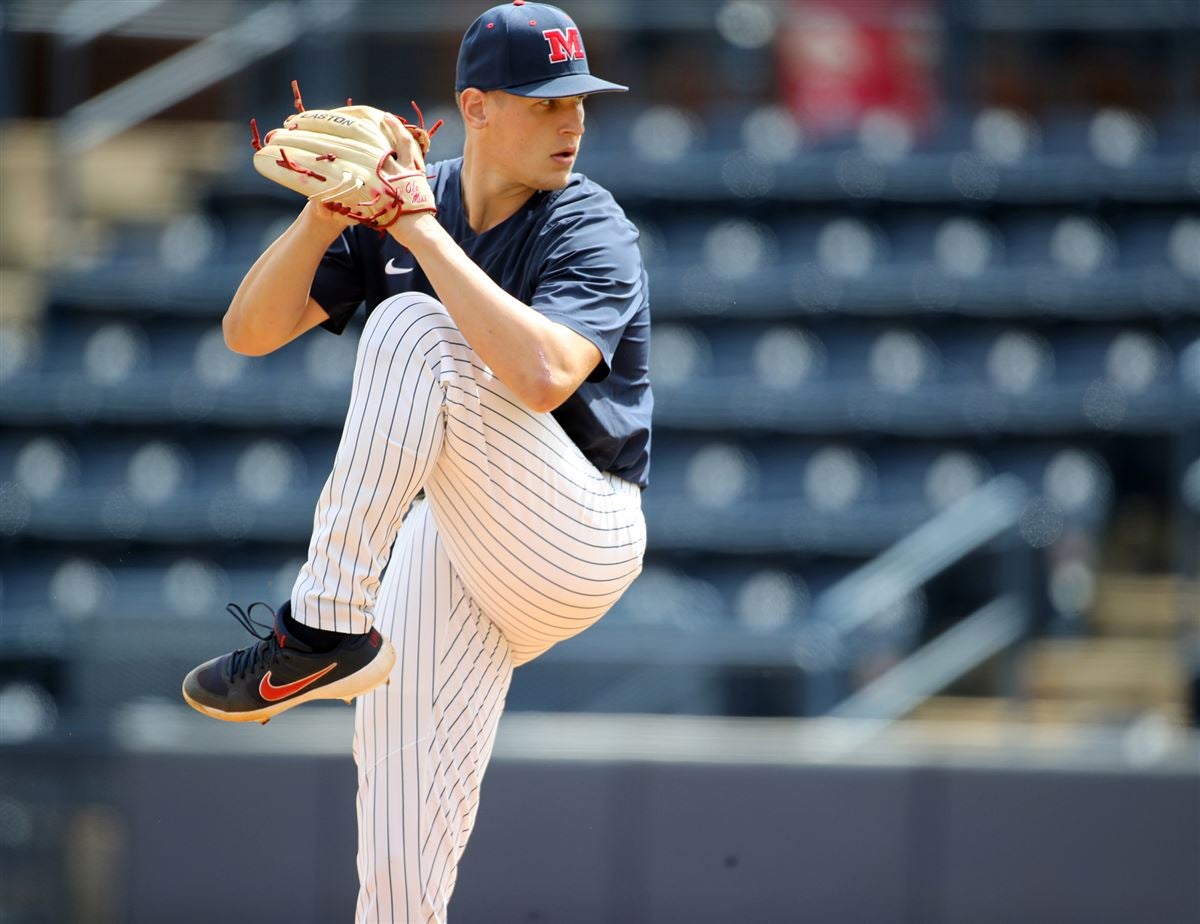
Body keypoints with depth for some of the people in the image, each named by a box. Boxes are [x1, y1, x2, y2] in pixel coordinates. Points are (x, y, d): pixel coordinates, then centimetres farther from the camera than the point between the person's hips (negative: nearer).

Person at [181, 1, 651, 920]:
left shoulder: (591, 230, -10)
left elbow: (541, 377, -29)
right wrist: (325, 216, -15)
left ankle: (322, 630, -29)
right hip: (446, 536, 5)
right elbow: (251, 329, 2)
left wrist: (423, 234, -24)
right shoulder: (399, 208, 6)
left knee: (413, 327, -27)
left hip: (577, 537, -5)